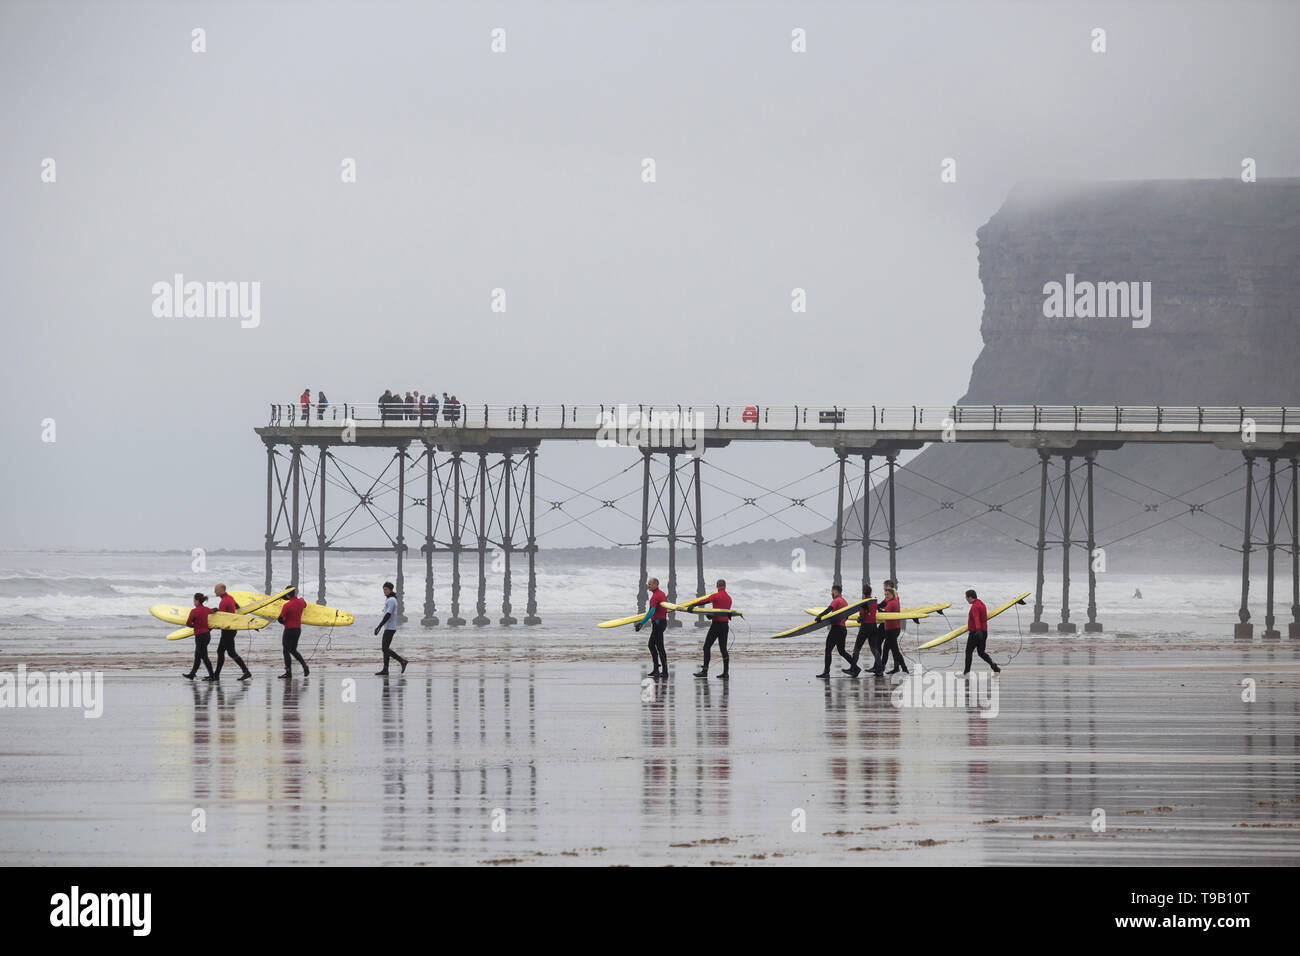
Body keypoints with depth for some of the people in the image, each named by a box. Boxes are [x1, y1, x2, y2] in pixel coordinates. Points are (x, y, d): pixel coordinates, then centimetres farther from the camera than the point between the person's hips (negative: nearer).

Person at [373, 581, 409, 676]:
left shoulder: (391, 600, -16)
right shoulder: (390, 599, 16)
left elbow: (388, 615, -23)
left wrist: (379, 627, -23)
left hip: (389, 628, -10)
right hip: (388, 628, 10)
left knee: (385, 649, -10)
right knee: (385, 649, 8)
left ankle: (402, 661, -7)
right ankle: (385, 670, 8)